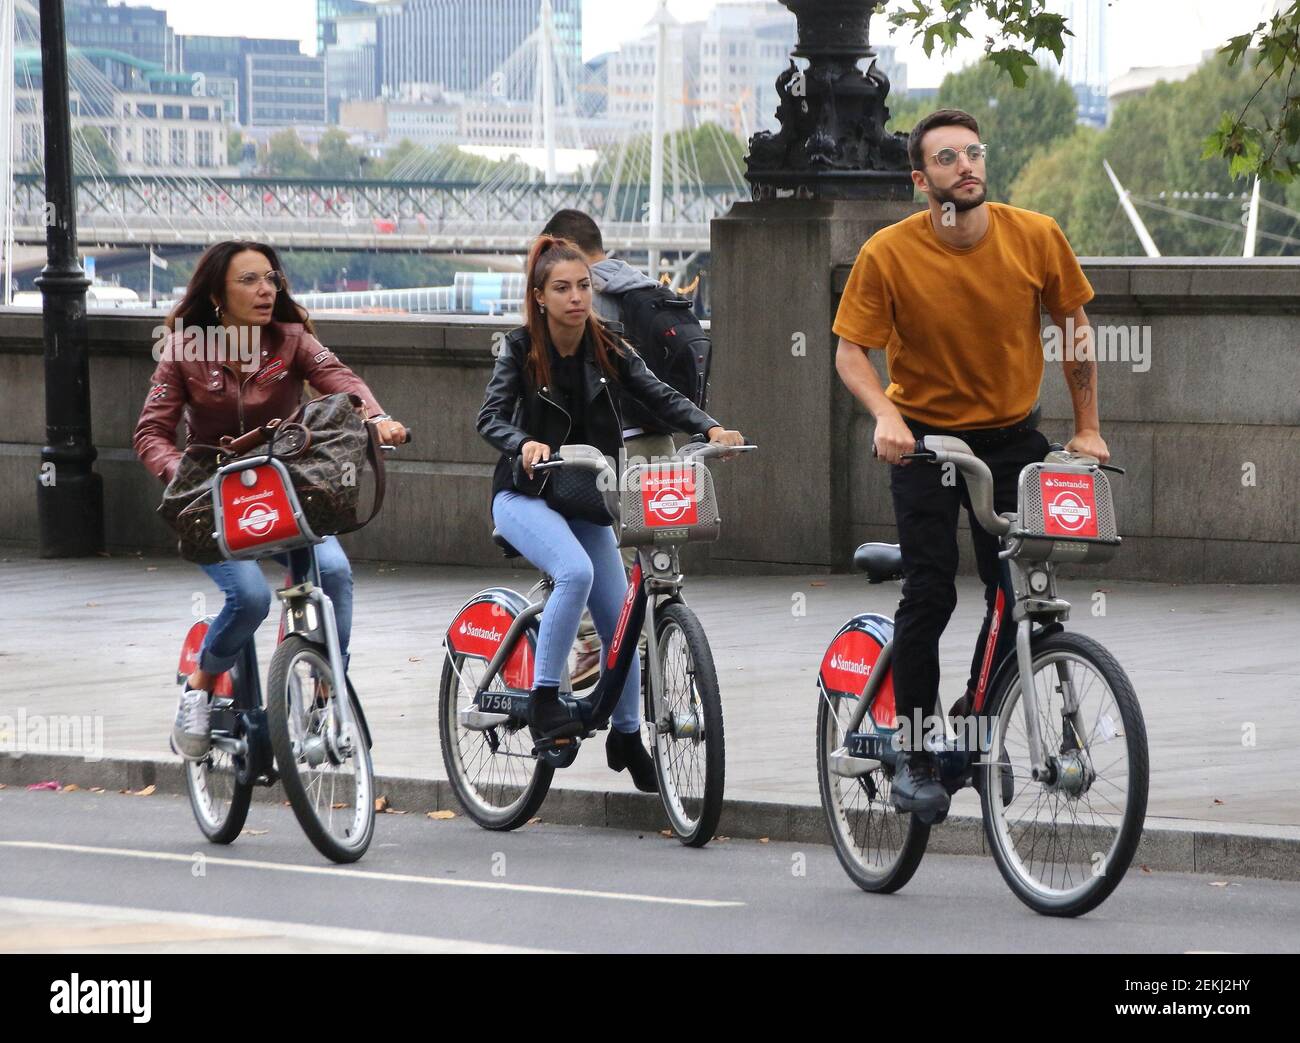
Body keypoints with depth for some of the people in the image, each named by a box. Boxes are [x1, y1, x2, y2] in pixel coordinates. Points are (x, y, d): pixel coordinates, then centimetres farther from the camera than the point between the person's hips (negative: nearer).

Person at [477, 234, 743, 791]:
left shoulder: (606, 350, -3)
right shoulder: (522, 349, -11)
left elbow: (659, 396, -12)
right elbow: (490, 416, -21)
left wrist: (711, 428, -29)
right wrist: (525, 444, -43)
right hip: (524, 494, -4)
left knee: (620, 622, 1)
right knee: (576, 571, -34)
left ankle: (626, 736, 23)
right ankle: (543, 698, -24)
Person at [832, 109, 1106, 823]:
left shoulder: (1036, 238, -12)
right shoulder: (888, 253, -16)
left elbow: (1074, 326, 2)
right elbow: (851, 351, -11)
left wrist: (1087, 428, 2)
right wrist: (885, 415, -29)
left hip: (1011, 439, 2)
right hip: (924, 437, -2)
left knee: (1019, 593, -6)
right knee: (928, 596, -9)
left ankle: (975, 718, 17)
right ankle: (914, 753, 4)